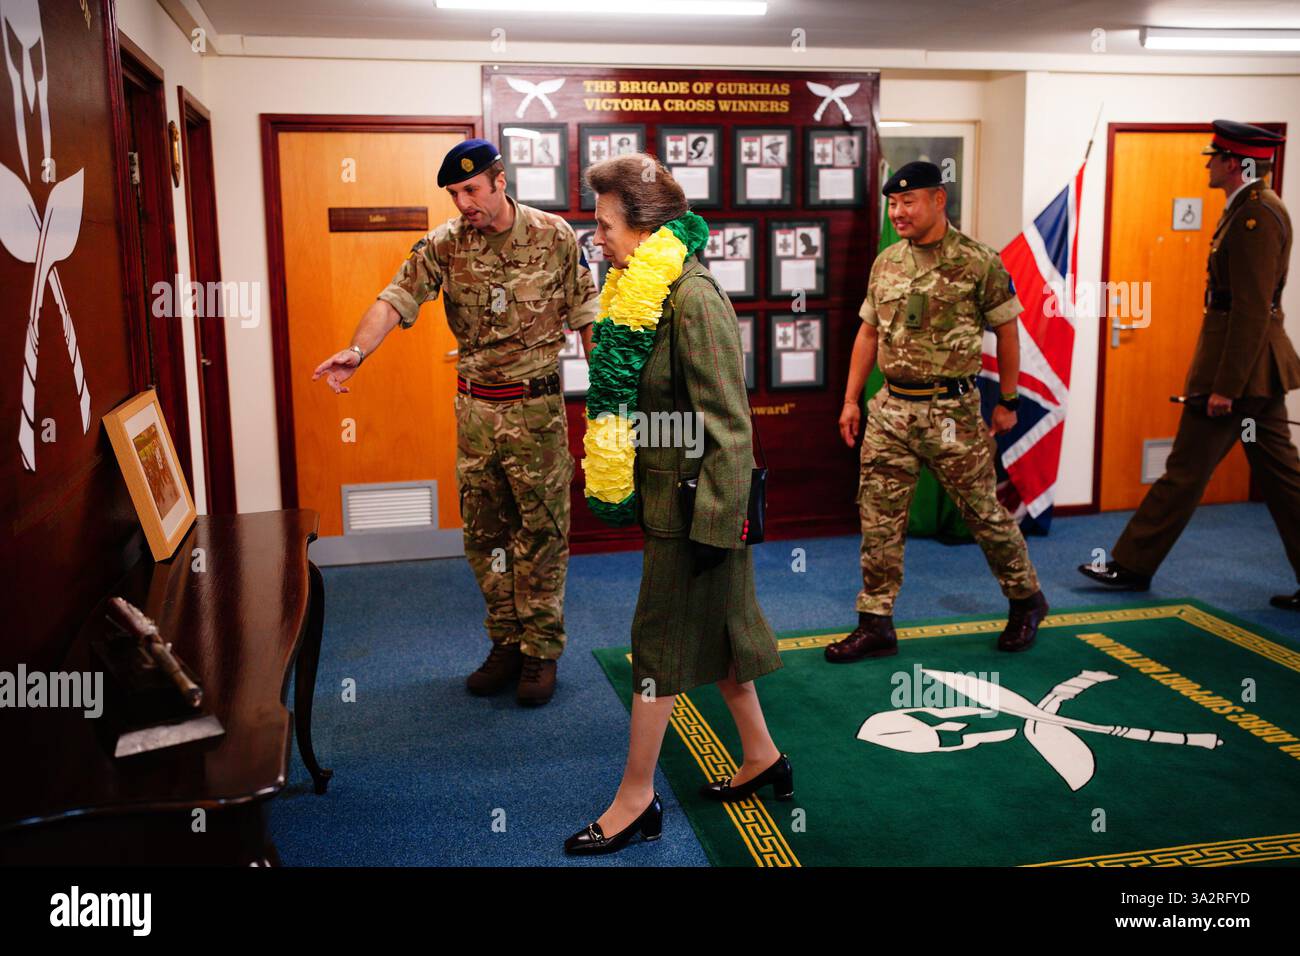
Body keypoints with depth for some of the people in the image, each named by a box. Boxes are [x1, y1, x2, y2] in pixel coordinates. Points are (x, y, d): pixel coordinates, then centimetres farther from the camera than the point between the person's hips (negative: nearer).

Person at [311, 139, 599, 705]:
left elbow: (584, 314, 2)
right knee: (483, 533, 10)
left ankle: (542, 652, 15)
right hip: (474, 406, 3)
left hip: (537, 407, -3)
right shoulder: (445, 244, -1)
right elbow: (397, 298, -14)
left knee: (541, 531, 3)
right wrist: (357, 350, -32)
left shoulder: (554, 236, -4)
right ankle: (506, 644, 25)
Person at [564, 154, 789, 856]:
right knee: (712, 630, 19)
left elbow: (730, 431, -22)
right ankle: (762, 757, 37)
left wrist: (713, 526, -21)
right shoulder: (642, 291, 6)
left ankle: (636, 800, 18)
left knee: (660, 642, 2)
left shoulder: (695, 301, -22)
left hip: (693, 501, -9)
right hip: (666, 493, 9)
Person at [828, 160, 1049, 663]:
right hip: (890, 410, 5)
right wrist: (851, 400, 11)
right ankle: (875, 625, 13)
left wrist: (1008, 402, 3)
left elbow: (1007, 331, 1)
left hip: (952, 411, -4)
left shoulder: (979, 263, -6)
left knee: (983, 511, 7)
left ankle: (1027, 600, 31)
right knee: (879, 517, 4)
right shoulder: (885, 263, 9)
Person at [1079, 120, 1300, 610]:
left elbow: (1253, 308, -22)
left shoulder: (1256, 215, -17)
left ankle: (1132, 565, 12)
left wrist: (1225, 386, -21)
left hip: (1239, 364, -10)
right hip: (1256, 366, 10)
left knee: (1186, 470, 0)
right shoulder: (1254, 207, 13)